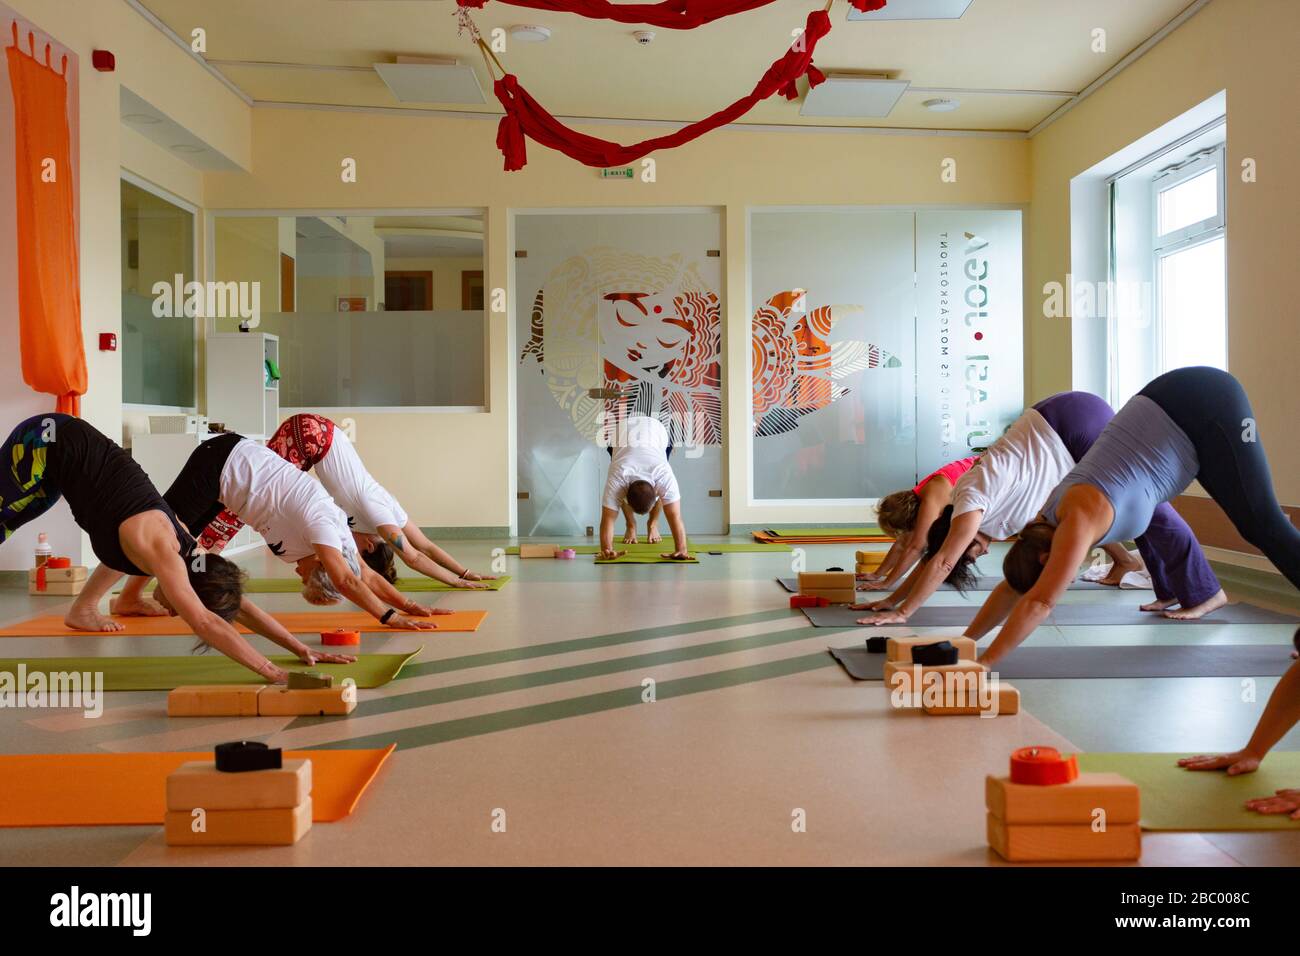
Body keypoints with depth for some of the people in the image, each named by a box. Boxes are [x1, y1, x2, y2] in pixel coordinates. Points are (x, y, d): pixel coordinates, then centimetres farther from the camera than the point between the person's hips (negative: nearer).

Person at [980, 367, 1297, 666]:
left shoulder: (1079, 520, -25)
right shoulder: (1053, 519, -1)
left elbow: (1038, 603, -31)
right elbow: (1014, 588, 7)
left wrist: (983, 663, -30)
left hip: (1207, 405, -7)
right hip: (1171, 405, 7)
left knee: (1261, 523, -2)